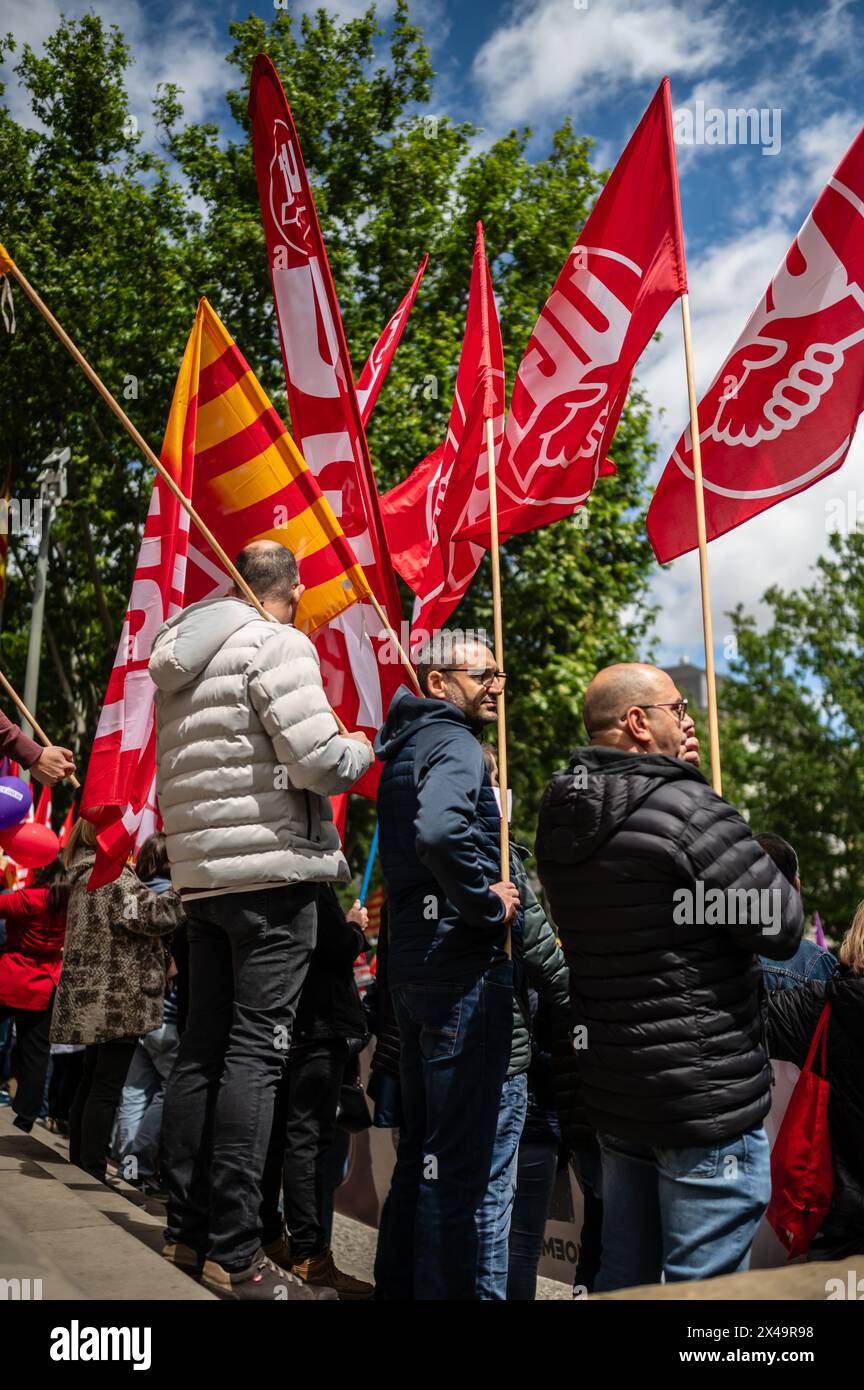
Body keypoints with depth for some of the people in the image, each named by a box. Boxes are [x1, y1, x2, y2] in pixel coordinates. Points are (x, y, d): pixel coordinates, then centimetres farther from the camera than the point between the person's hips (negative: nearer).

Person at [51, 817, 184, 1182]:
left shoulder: (87, 875, 19)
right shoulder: (112, 874, -13)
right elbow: (150, 914, -22)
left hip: (95, 997, 10)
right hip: (117, 998, -10)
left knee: (92, 1083, 15)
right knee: (107, 1087, -7)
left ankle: (79, 1170, 21)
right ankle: (92, 1177, -6)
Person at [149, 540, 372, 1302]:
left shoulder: (181, 661, 19)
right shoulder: (278, 644, -8)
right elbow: (319, 761, -17)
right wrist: (365, 748, 3)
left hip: (200, 873, 8)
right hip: (273, 870, -8)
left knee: (203, 1046, 12)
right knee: (256, 1049, -6)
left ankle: (187, 1230, 19)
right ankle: (233, 1253, -2)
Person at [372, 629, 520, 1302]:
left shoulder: (406, 747, 18)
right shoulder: (454, 745, -13)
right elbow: (439, 832, -33)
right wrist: (489, 904, -20)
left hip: (413, 963, 10)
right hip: (464, 966, -10)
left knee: (420, 1147, 20)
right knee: (458, 1161, -3)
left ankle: (398, 1284, 31)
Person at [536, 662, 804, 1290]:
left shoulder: (563, 821, 4)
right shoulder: (688, 810, -20)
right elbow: (782, 929, -16)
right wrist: (774, 865, 3)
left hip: (613, 1095, 8)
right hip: (706, 1098, -8)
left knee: (621, 1277, 20)